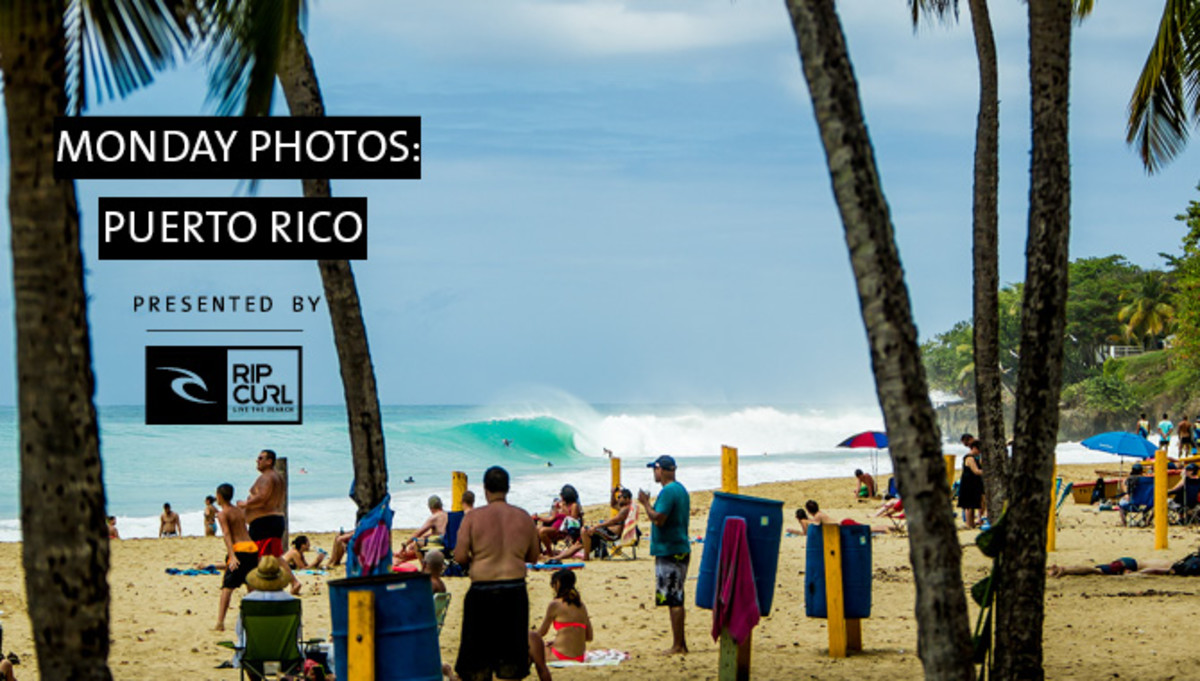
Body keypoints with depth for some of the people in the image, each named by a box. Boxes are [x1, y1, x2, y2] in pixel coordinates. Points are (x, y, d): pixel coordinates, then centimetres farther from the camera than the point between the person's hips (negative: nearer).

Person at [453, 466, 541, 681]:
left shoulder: (473, 517, -6)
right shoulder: (523, 517, 3)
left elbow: (459, 556, -8)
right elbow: (533, 556, 11)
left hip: (482, 590, -2)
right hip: (515, 589, 2)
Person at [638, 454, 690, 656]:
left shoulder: (668, 492, -16)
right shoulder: (681, 490, 16)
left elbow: (658, 519, -23)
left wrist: (645, 503, -10)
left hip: (669, 551, -10)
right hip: (681, 549, 10)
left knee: (673, 601, -8)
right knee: (677, 599, 14)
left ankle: (677, 645, -7)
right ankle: (681, 643, 17)